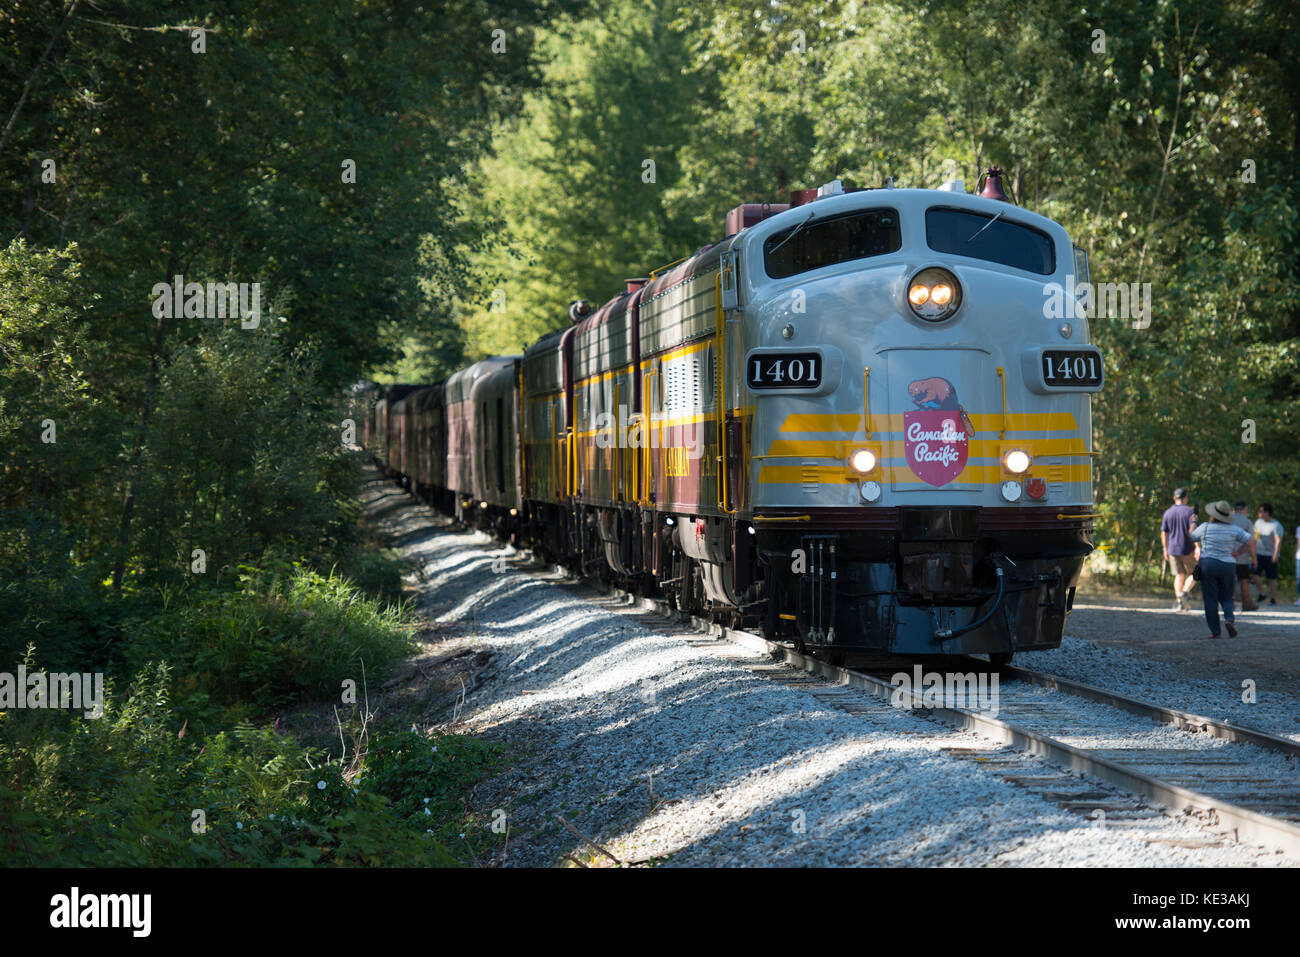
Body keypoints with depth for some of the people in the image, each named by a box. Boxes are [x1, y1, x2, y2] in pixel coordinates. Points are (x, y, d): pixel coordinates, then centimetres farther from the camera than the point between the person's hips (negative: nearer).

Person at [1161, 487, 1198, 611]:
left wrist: (1165, 550, 16)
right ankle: (1184, 592, -14)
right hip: (1187, 549, -3)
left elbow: (1164, 533, 8)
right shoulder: (1189, 512, -6)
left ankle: (1180, 602, 1)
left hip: (1173, 549, 3)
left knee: (1179, 576, 10)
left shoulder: (1167, 513, 5)